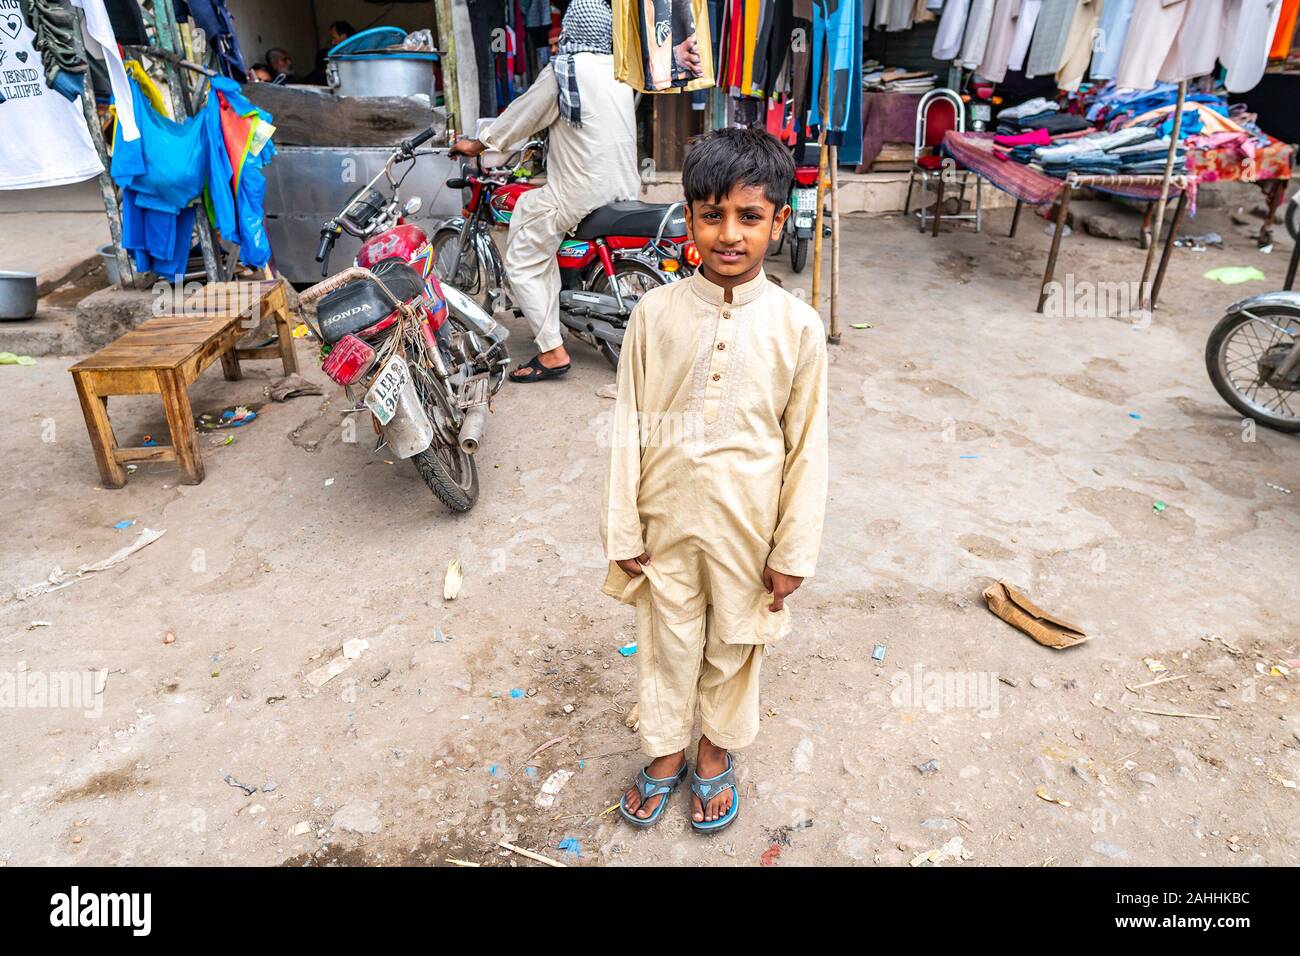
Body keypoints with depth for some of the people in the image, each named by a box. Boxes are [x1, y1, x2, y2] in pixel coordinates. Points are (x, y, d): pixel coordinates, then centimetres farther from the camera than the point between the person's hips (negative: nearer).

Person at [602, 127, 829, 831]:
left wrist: (793, 550, -4)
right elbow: (630, 428, -4)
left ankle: (717, 751, 48)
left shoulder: (797, 326, -12)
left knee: (734, 648, 20)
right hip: (667, 521, 1)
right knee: (666, 643, 19)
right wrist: (622, 531, -2)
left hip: (748, 528, 0)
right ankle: (665, 753, 45)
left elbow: (807, 447, -6)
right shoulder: (655, 312, -10)